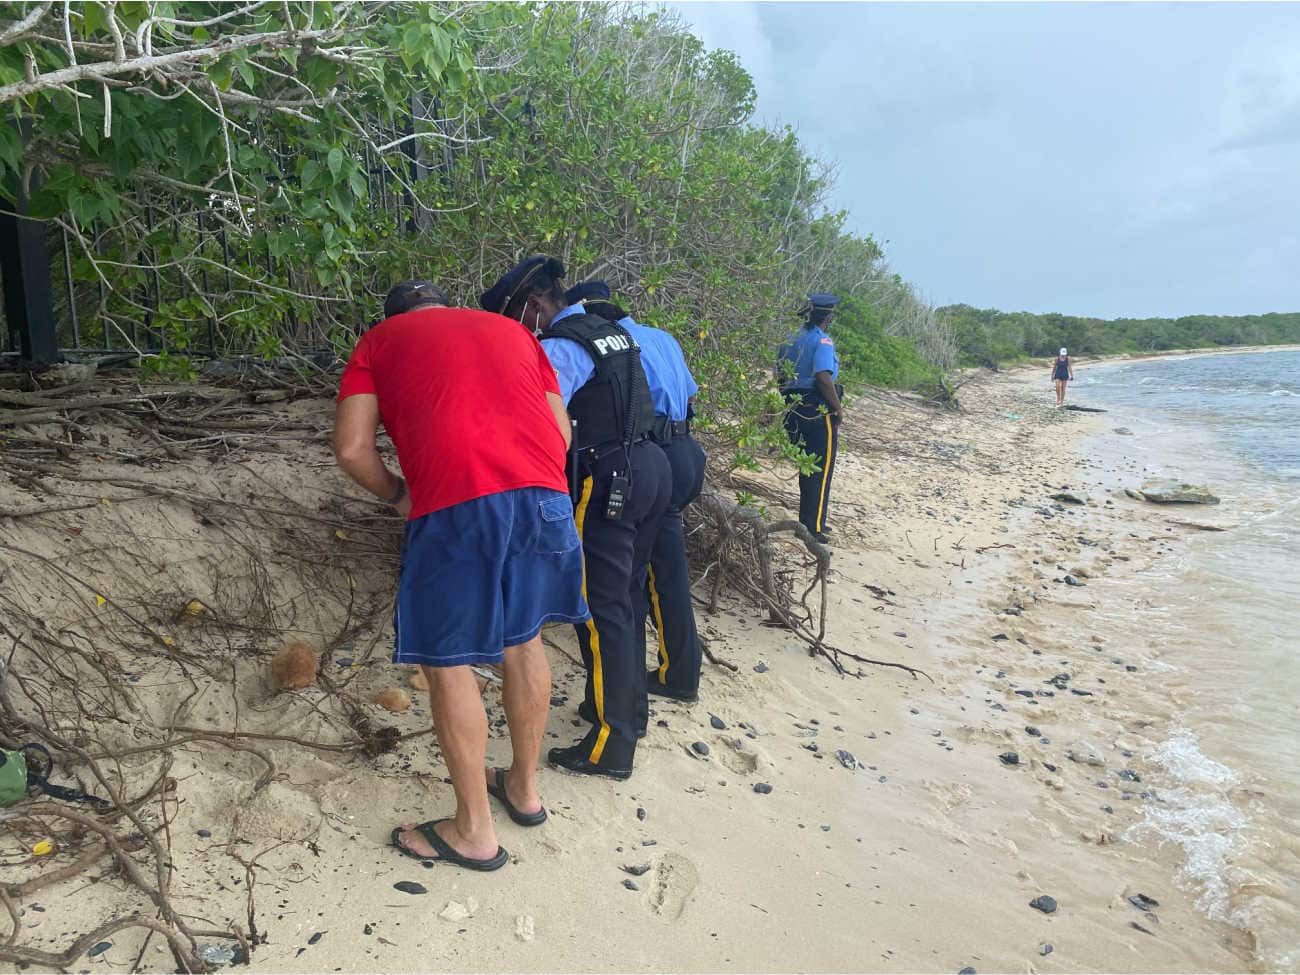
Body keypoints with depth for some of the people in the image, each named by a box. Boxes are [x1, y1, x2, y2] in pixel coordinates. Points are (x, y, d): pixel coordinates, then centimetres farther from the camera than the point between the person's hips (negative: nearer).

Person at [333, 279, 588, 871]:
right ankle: (524, 787, 37)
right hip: (543, 494, 5)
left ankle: (474, 832, 19)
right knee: (522, 638, 21)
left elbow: (351, 448, 7)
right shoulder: (510, 330, 28)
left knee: (446, 661, 9)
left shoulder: (379, 340, 18)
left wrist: (398, 495, 22)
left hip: (454, 506, -4)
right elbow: (561, 433, 20)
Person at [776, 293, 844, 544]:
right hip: (819, 412, -8)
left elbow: (781, 377, 15)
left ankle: (807, 520, 27)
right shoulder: (822, 341, -14)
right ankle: (814, 528, 1)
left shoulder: (791, 341, 12)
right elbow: (823, 377, -25)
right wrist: (838, 408, -14)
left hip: (794, 410, 8)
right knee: (821, 471, 0)